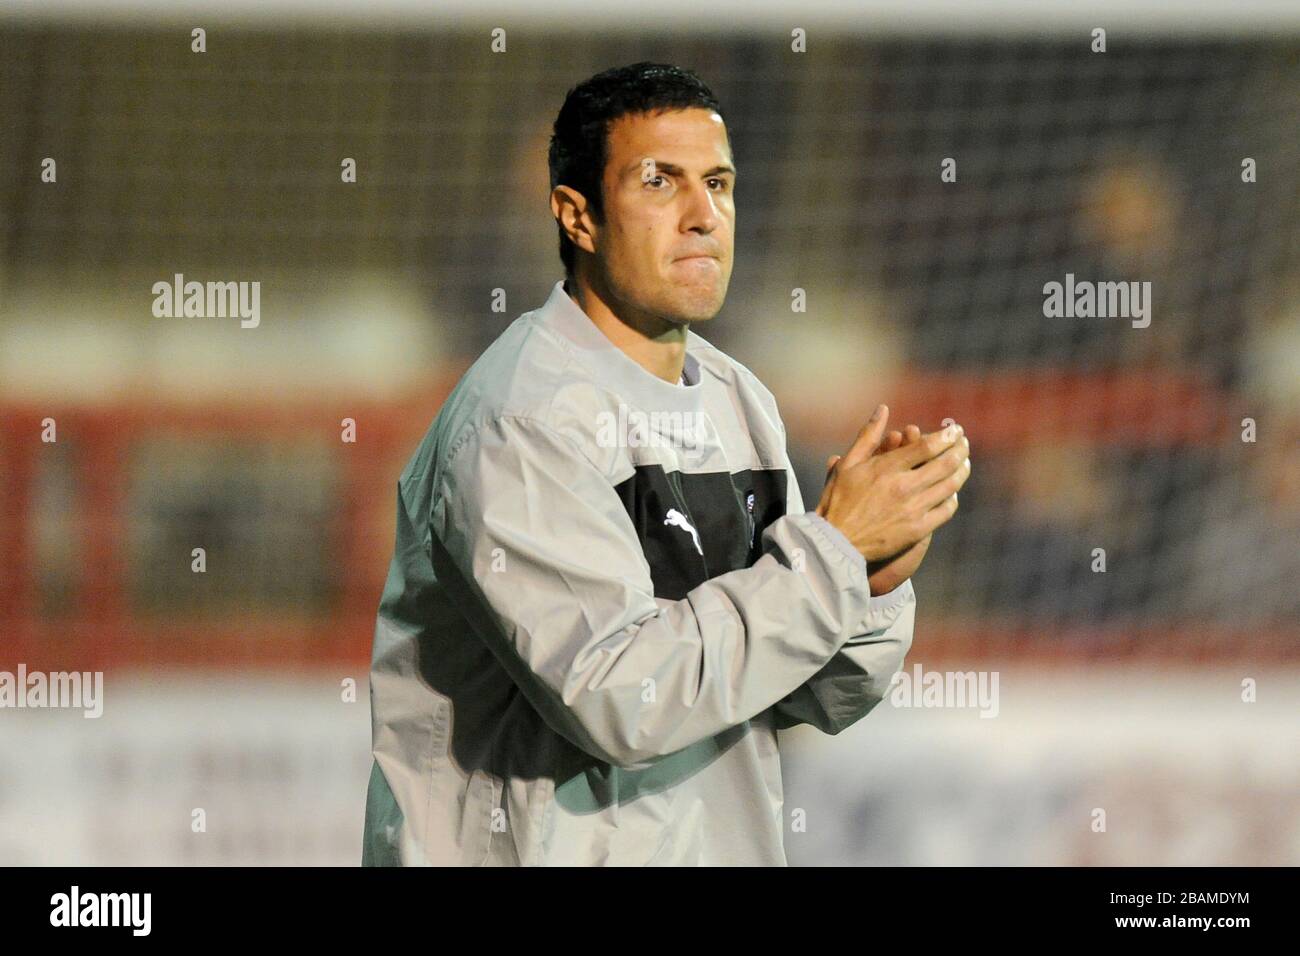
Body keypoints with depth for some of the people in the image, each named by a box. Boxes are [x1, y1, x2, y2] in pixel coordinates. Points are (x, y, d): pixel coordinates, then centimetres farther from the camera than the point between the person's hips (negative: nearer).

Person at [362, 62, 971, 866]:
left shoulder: (739, 402, 6)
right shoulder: (522, 417, -17)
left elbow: (818, 701, 7)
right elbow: (615, 694, -26)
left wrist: (877, 583, -13)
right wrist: (836, 546, -21)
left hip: (725, 844, 7)